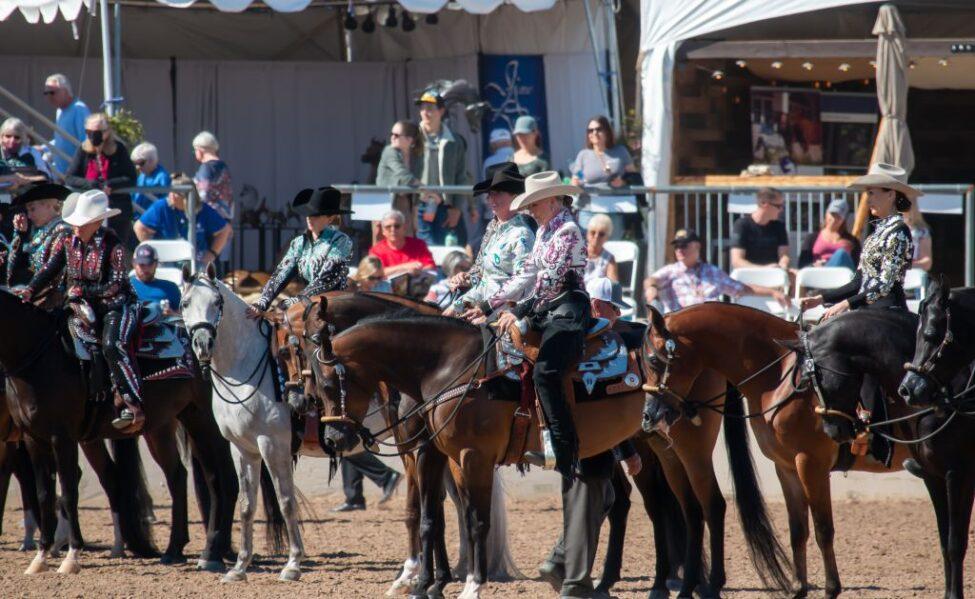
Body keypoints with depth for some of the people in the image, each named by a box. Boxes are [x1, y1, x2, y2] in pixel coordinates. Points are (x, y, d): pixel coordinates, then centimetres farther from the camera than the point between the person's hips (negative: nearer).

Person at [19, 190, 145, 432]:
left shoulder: (113, 246, -15)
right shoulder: (67, 242, 2)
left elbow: (115, 285, -17)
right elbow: (50, 270, -1)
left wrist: (81, 290, -24)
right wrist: (30, 290, -18)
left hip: (117, 306, -8)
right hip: (84, 307, 8)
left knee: (113, 345, -32)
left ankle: (133, 406, -35)